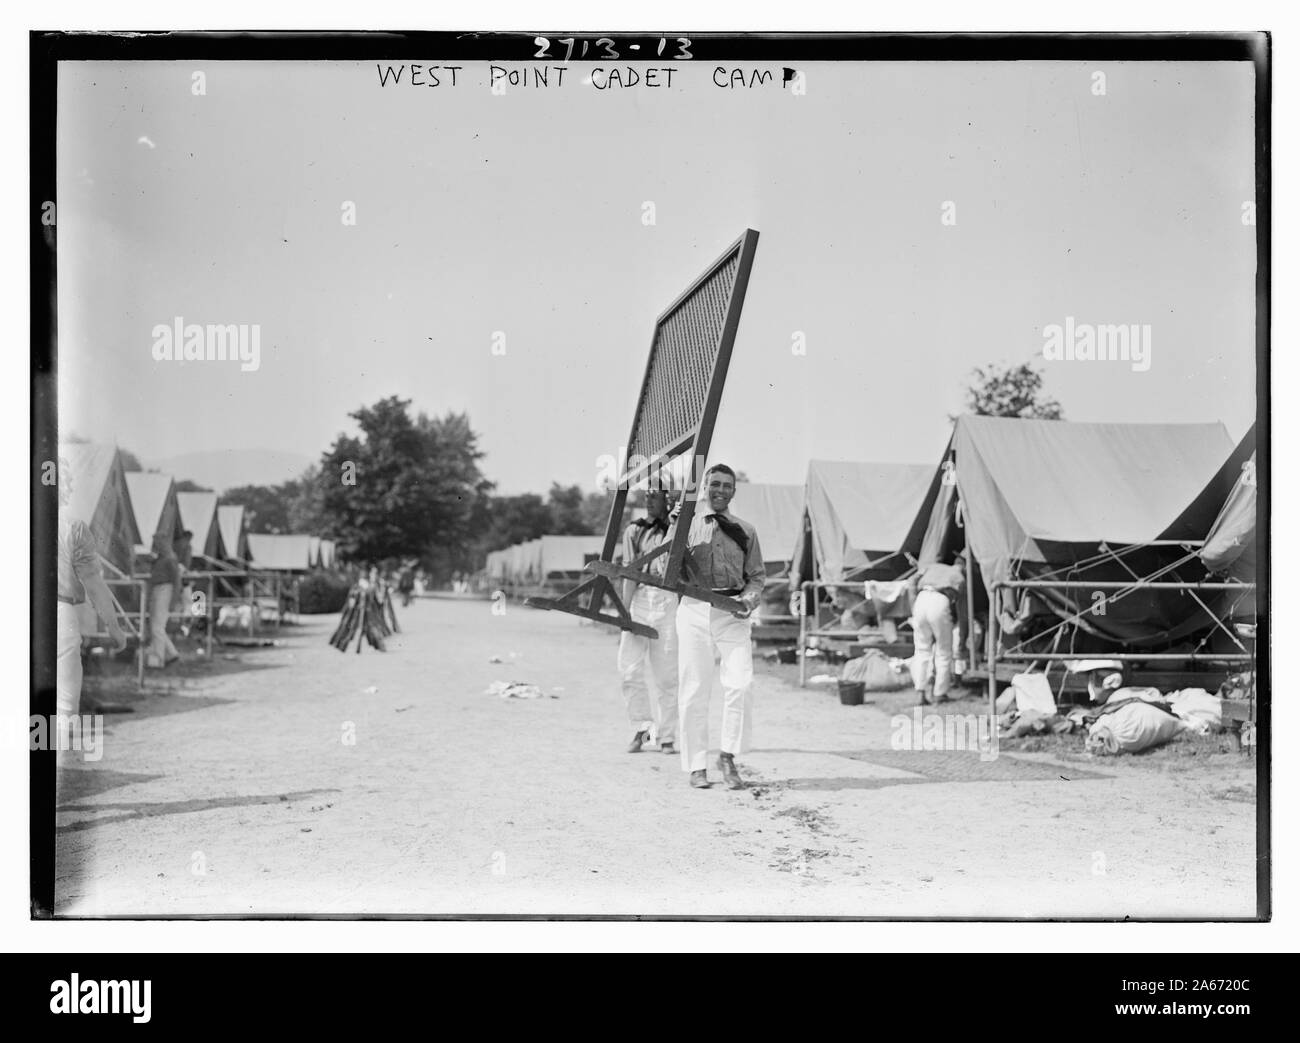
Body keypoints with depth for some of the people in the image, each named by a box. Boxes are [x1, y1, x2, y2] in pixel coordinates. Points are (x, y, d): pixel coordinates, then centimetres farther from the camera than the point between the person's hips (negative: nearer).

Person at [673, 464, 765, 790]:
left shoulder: (745, 531, 14)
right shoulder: (687, 525, 10)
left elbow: (757, 576, 14)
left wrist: (750, 599, -6)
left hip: (733, 613, 1)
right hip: (694, 609, -1)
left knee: (740, 685, -15)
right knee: (694, 690, 0)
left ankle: (729, 757, -2)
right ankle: (696, 766, 9)